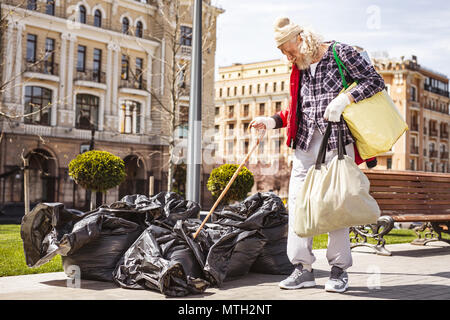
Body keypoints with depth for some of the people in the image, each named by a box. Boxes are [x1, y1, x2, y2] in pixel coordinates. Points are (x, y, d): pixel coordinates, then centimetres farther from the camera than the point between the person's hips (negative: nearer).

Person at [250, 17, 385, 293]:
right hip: (306, 143, 6)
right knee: (297, 203, -1)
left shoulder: (341, 53, -1)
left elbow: (376, 81, -4)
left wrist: (344, 98, -17)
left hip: (337, 141, -6)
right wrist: (272, 121, 7)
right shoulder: (300, 68, 17)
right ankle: (303, 268, 6)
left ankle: (339, 270, 8)